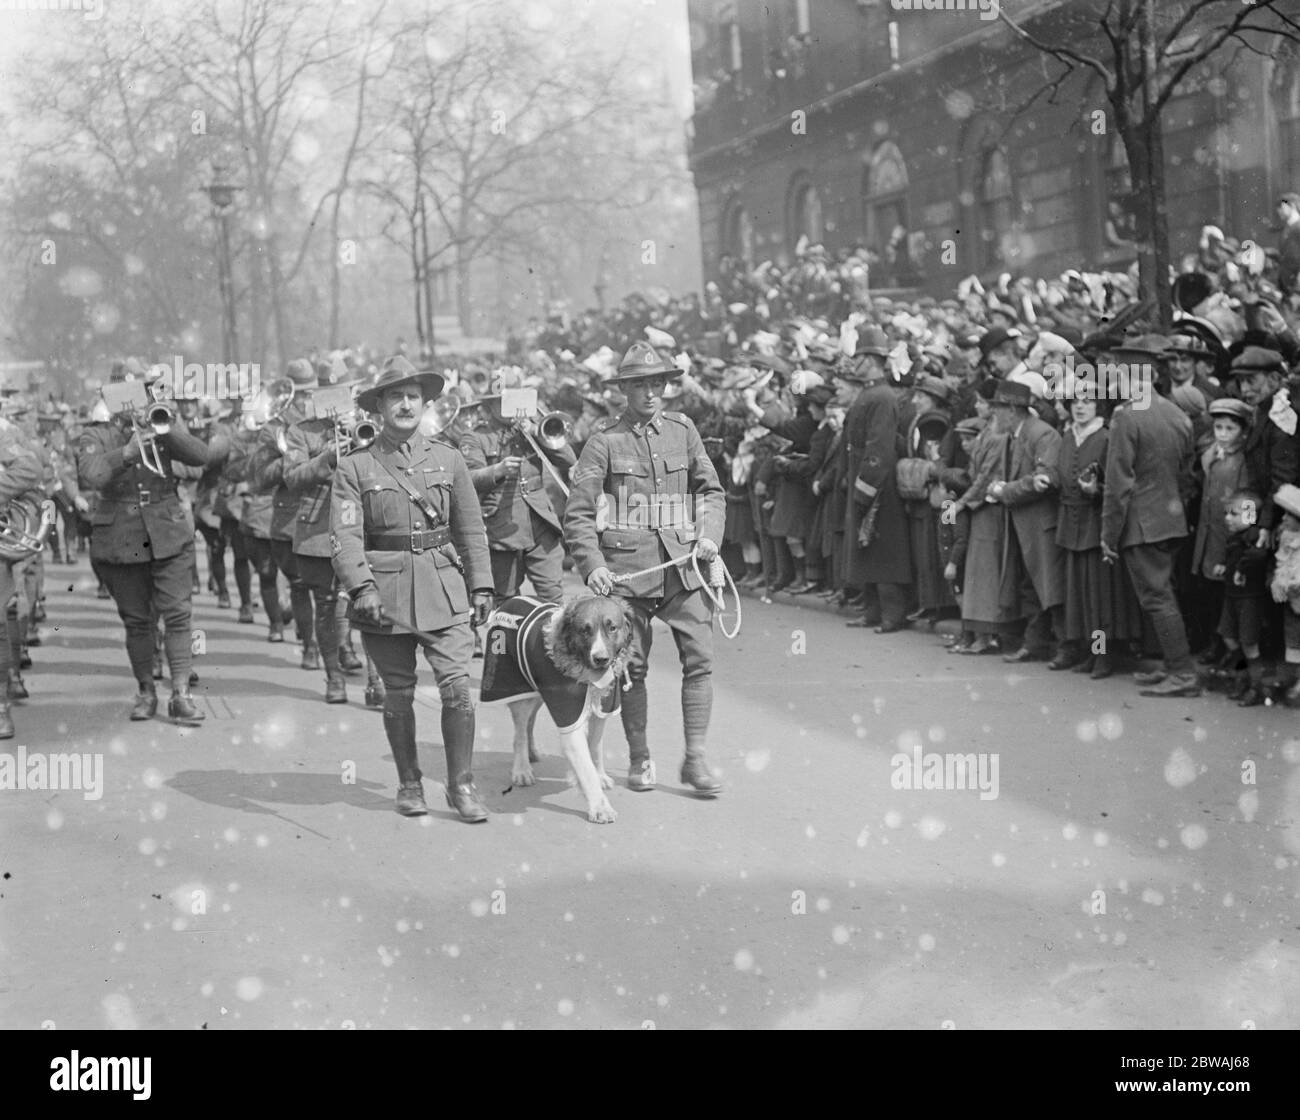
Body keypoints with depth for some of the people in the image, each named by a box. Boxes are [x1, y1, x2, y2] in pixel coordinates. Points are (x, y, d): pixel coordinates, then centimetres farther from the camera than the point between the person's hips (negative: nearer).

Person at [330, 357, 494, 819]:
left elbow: (470, 528, 13)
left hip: (443, 588, 1)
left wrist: (480, 585, 9)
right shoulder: (354, 466, 1)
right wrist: (362, 587, -19)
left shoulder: (447, 459, 9)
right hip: (385, 591, -1)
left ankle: (462, 785, 4)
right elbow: (344, 535, -6)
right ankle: (409, 784, 22)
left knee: (457, 686, -8)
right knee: (399, 693, 6)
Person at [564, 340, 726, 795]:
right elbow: (578, 513, -3)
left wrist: (709, 535, 0)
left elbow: (710, 489, 17)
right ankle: (639, 759, 19)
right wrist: (592, 564, -14)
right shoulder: (605, 439, -2)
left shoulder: (682, 429, 9)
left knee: (699, 658, -6)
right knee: (631, 665, 4)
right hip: (627, 566, -2)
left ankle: (695, 759, 2)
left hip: (682, 565, 3)